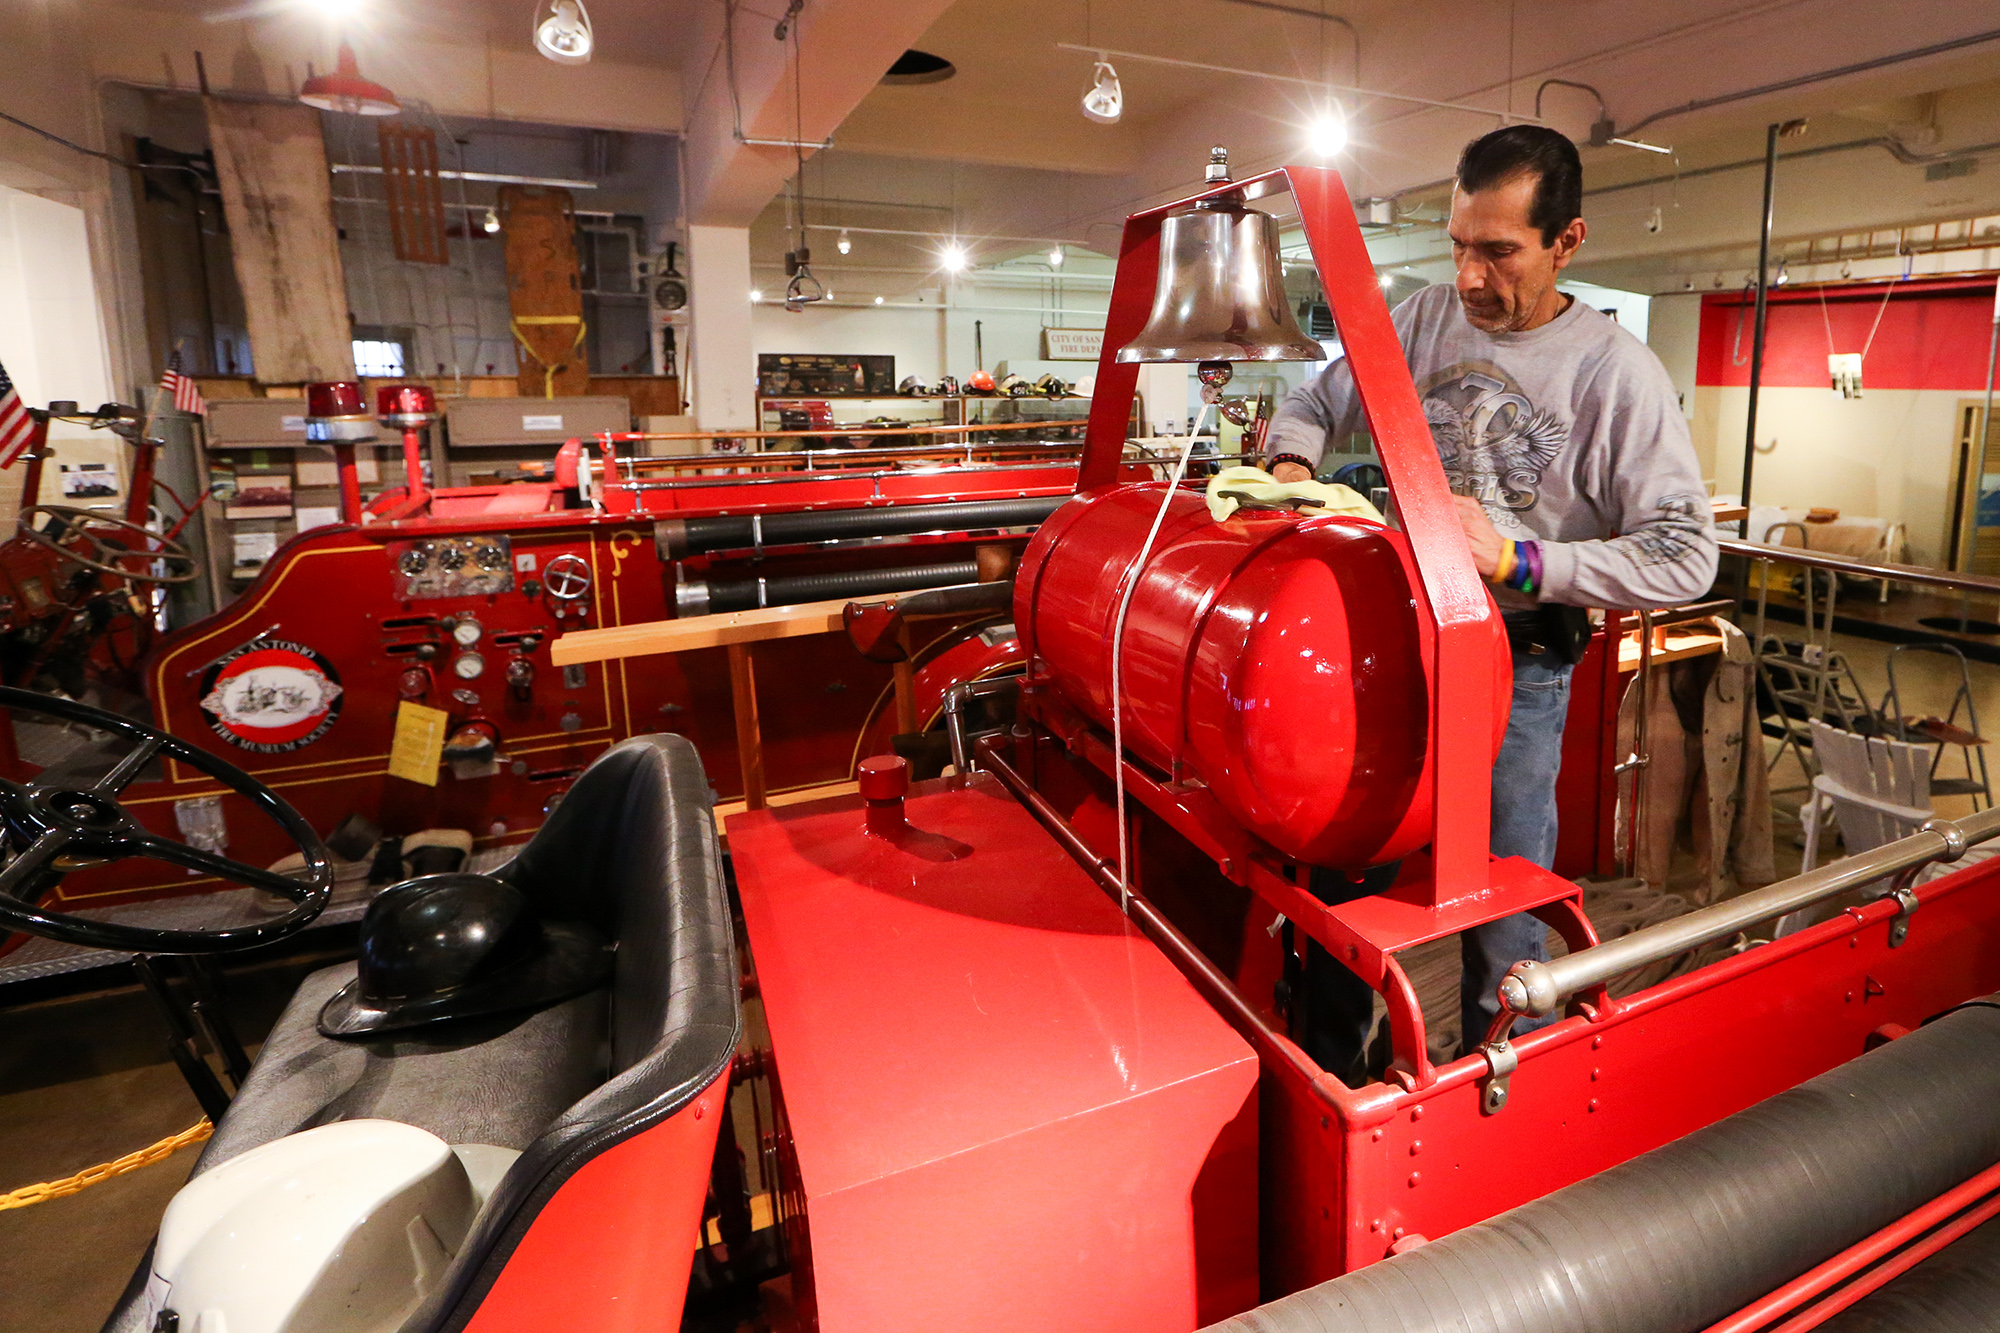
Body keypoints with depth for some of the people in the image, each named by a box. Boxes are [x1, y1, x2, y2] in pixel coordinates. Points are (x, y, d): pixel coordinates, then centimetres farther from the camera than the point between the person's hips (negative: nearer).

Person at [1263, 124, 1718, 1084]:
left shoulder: (1616, 373, -10)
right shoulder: (1424, 320, 3)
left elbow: (1684, 554, -13)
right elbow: (1314, 403, 15)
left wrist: (1518, 559, -25)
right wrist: (1290, 467, -7)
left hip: (1516, 672, -4)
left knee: (1504, 922, 8)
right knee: (1344, 876, 13)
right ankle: (1323, 1086, 35)